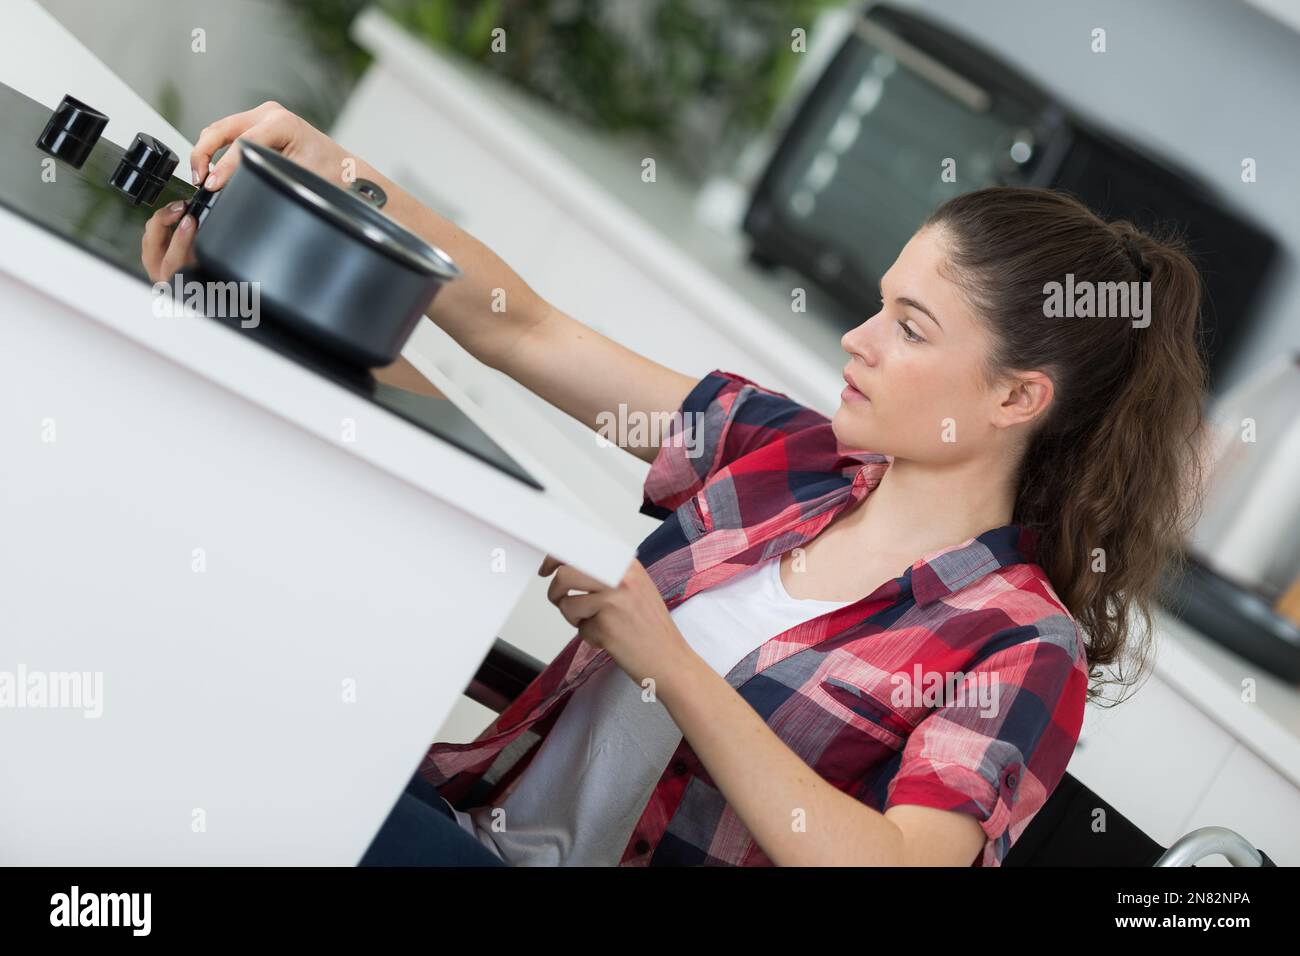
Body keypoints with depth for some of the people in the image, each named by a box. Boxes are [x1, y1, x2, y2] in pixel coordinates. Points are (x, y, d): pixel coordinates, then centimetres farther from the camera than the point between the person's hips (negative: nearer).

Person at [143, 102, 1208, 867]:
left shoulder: (1020, 649, -10)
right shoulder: (785, 450, 6)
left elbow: (887, 863, -23)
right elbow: (525, 332, 5)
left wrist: (664, 658, -23)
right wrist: (334, 167, -5)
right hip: (475, 802, 6)